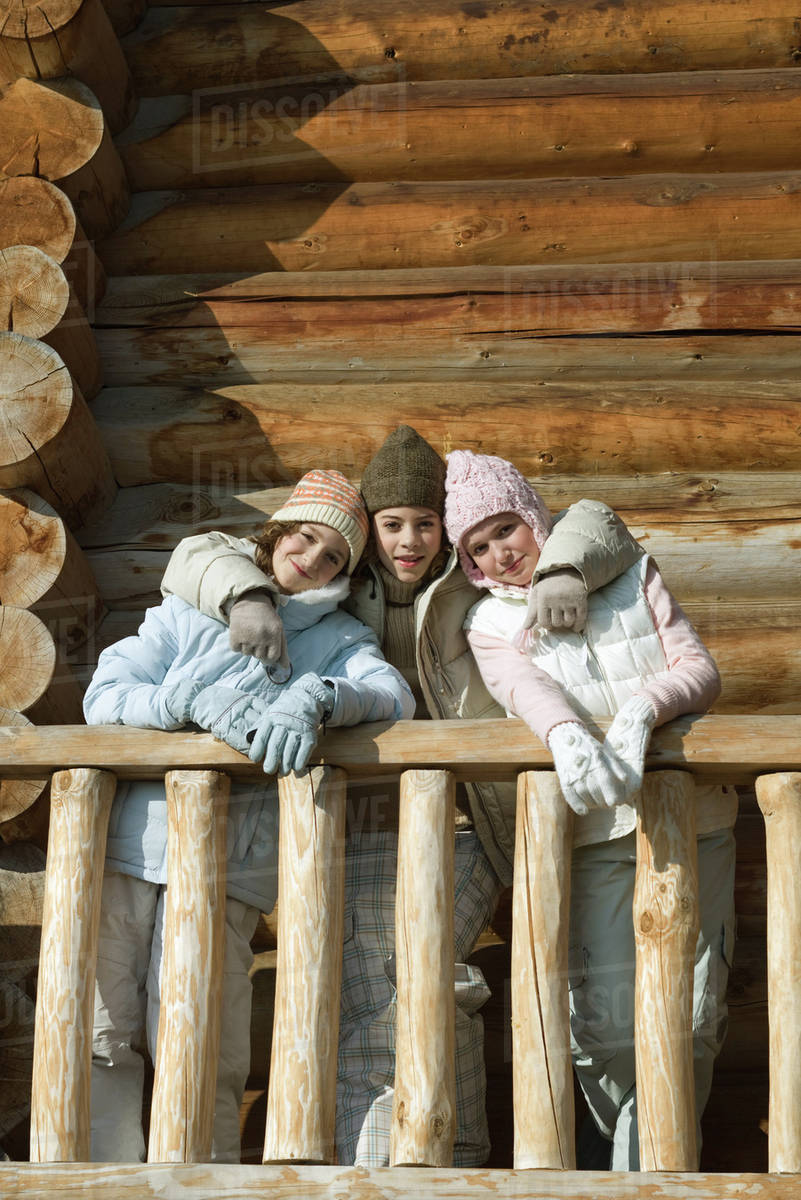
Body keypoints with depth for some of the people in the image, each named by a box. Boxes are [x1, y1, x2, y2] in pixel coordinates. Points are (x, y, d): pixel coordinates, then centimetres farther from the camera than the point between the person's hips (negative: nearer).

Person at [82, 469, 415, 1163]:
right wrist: (200, 700, -11)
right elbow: (103, 697, 5)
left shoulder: (338, 638, 15)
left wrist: (314, 697, -25)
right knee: (101, 1038, -3)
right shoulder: (192, 608, 16)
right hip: (124, 845, 2)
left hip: (222, 869, -1)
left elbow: (395, 697, -7)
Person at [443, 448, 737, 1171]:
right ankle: (626, 1138, 17)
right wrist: (568, 736, -36)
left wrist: (645, 707, -19)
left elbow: (701, 668, 3)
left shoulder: (630, 574, 13)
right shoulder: (490, 624, 9)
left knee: (694, 1014, -2)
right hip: (594, 834, -1)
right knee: (605, 1020, -10)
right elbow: (528, 689, -13)